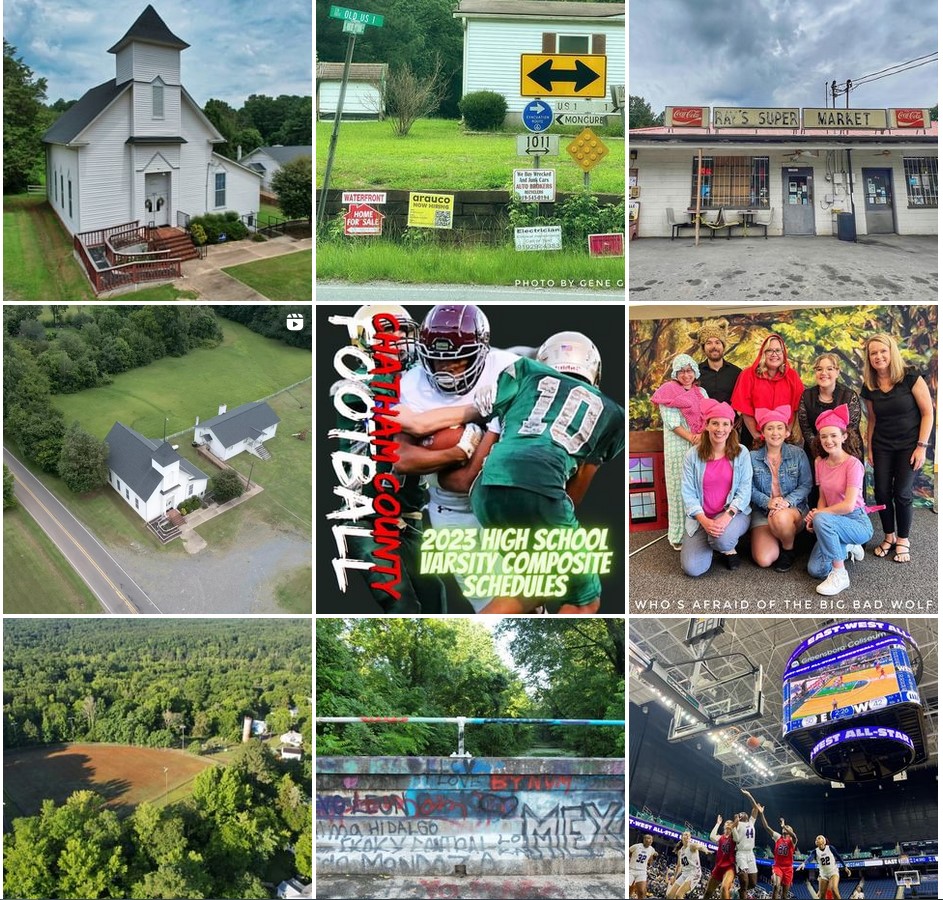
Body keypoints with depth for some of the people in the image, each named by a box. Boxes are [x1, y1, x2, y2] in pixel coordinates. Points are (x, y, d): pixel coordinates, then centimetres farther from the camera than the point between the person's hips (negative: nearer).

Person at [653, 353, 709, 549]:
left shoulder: (701, 392, 15)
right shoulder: (669, 391, -2)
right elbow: (672, 422, -10)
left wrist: (702, 435, -14)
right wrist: (692, 438, -19)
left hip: (701, 447, 4)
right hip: (678, 447, -4)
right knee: (680, 488, -1)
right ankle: (678, 535, 5)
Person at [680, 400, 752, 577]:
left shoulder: (742, 453, -3)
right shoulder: (692, 455, -2)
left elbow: (745, 490, -7)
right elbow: (688, 493, -6)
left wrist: (727, 516, -23)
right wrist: (704, 521, -21)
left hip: (734, 514, -1)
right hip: (701, 517, 1)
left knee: (723, 537, -38)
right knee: (692, 568, -16)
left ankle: (728, 548, 3)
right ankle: (711, 542, 19)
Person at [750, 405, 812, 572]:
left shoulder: (797, 454, -1)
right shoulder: (753, 457, 0)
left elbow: (806, 485, -4)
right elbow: (750, 489, -3)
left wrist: (787, 501, -19)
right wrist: (768, 502, -21)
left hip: (794, 509, -1)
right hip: (762, 512, 1)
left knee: (781, 518, -40)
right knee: (763, 560, -19)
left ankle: (789, 550, -6)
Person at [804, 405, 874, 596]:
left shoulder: (853, 464, -16)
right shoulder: (820, 462, 5)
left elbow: (848, 505, -23)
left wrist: (818, 514, -14)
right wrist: (814, 516, -11)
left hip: (858, 522, -6)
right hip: (834, 523, 6)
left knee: (822, 519, -36)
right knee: (815, 570, -12)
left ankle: (840, 575, -23)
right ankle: (845, 548, 21)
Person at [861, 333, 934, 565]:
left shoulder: (911, 379, -13)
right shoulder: (870, 388, 1)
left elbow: (927, 413, -10)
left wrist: (922, 447, -13)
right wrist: (869, 449, 10)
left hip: (909, 446, -4)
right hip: (882, 447, 4)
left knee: (902, 493, -5)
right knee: (882, 493, 1)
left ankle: (903, 540, 14)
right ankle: (889, 536, 21)